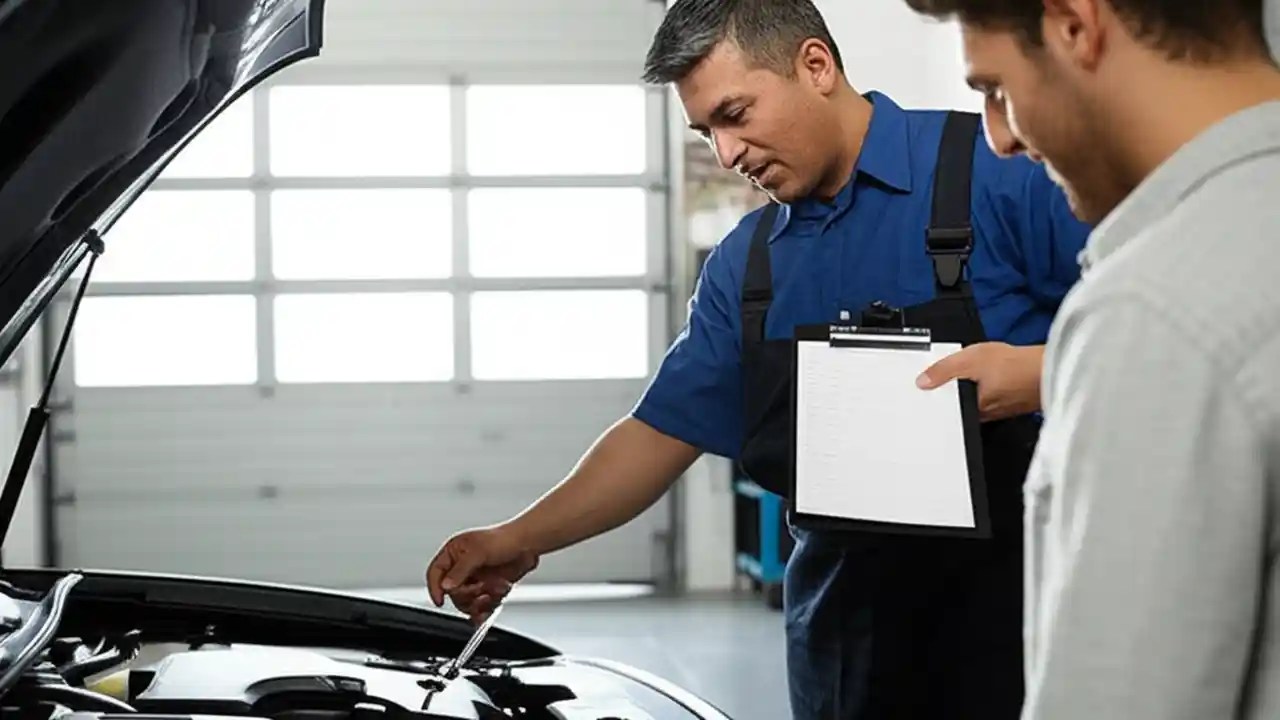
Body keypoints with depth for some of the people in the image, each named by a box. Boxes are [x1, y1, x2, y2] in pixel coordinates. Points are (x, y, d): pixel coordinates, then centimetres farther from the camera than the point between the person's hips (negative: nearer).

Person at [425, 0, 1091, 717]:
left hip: (1013, 603, -5)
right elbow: (661, 433, 14)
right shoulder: (743, 265, 12)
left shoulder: (998, 169, -8)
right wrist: (521, 539, 7)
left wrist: (1037, 372, -25)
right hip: (847, 623, 5)